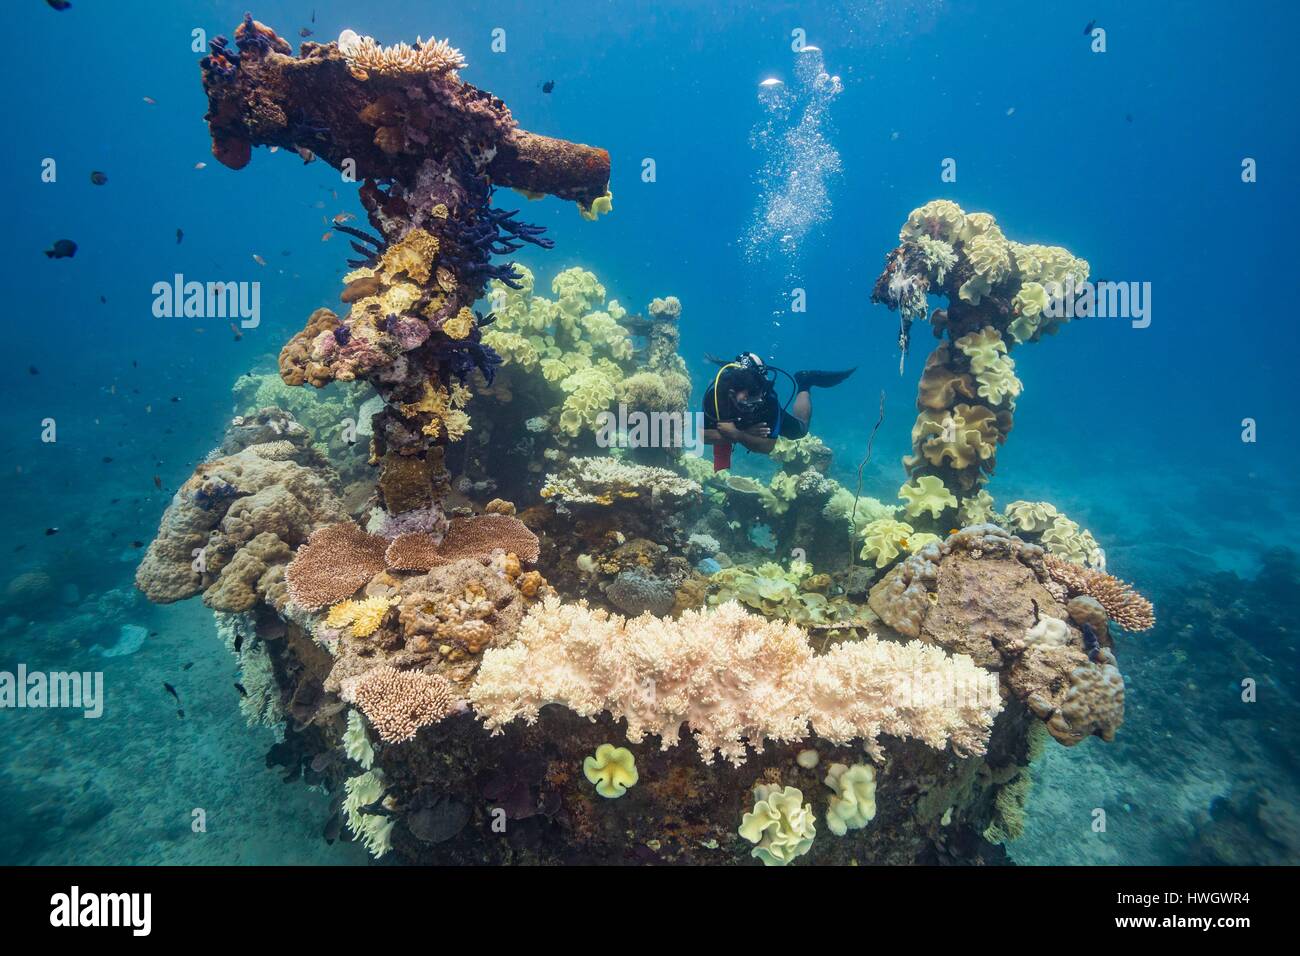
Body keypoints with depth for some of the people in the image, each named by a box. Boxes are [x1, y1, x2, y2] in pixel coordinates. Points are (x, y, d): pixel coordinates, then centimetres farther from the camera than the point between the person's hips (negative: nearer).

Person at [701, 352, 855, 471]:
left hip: (764, 415, -1)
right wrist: (746, 433, -45)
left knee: (800, 430, 20)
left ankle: (804, 383, 33)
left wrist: (737, 435, -52)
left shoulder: (768, 401, -43)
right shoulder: (715, 395, -44)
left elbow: (768, 447, -39)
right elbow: (702, 435, -37)